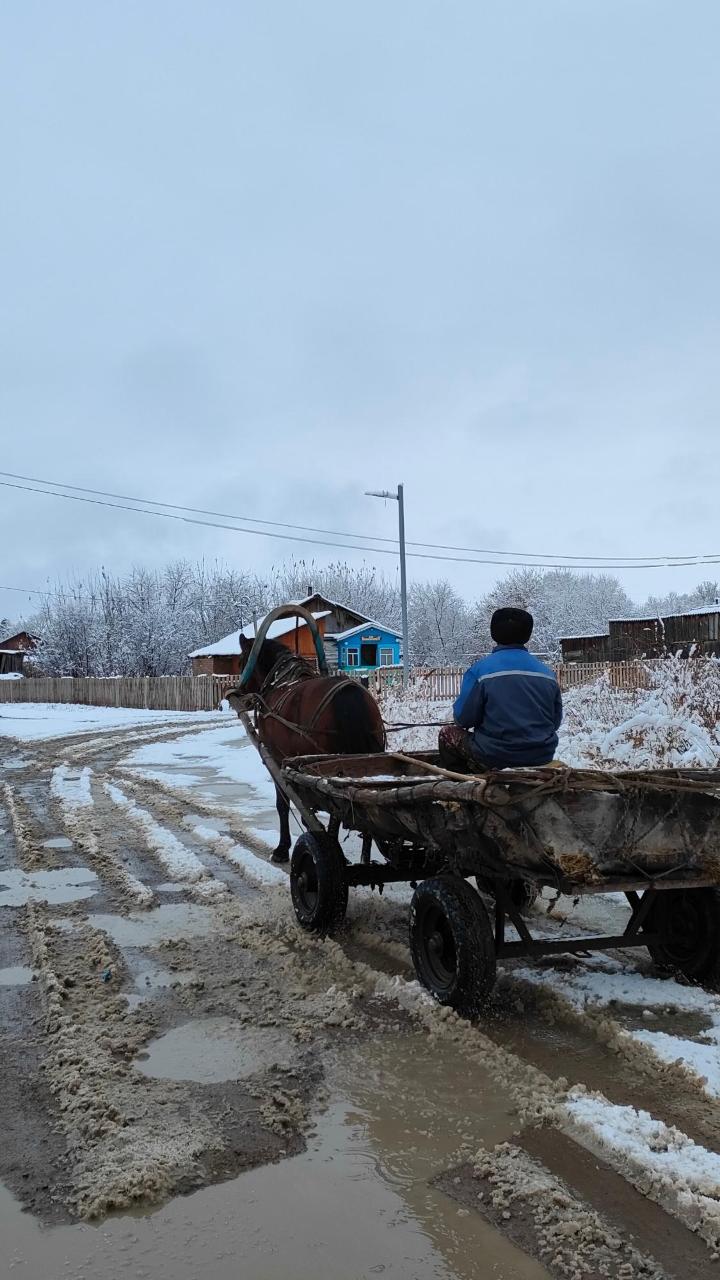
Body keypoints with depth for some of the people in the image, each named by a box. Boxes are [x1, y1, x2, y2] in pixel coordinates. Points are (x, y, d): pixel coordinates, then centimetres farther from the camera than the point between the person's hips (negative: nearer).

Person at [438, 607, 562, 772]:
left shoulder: (480, 669, -12)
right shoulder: (546, 672, 2)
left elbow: (463, 718, -8)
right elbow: (556, 721, 9)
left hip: (495, 758, -4)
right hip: (542, 757, 5)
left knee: (447, 733, 19)